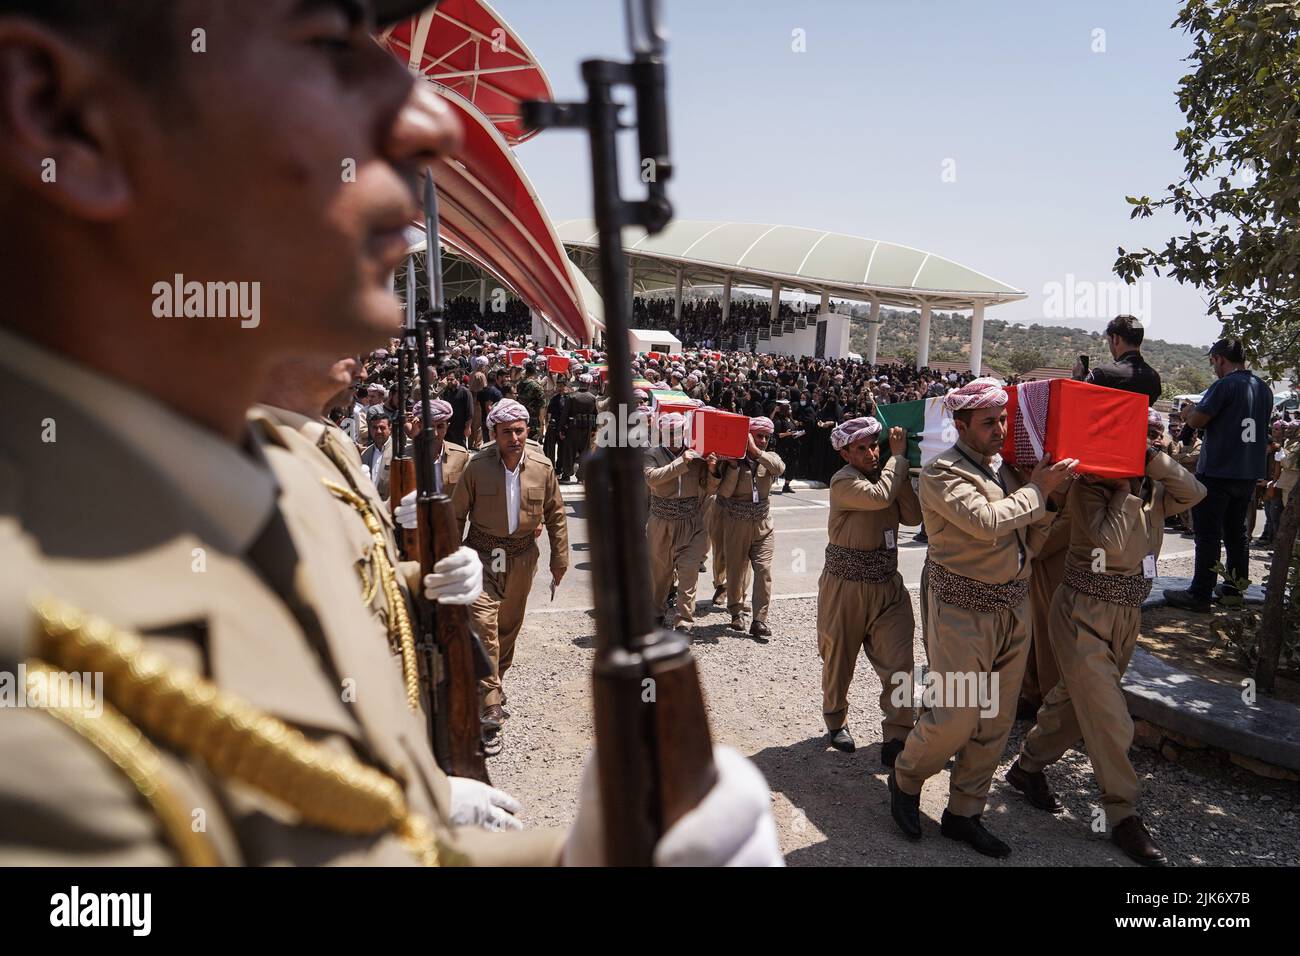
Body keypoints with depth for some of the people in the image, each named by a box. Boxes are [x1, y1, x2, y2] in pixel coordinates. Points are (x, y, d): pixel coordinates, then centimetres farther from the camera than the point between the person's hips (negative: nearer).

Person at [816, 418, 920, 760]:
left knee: (899, 665, -2)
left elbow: (913, 516, -2)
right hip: (846, 587, -5)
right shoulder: (843, 481, -14)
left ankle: (896, 738, 9)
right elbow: (879, 496, -32)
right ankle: (836, 723, 36)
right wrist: (899, 456, -18)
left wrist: (901, 472, -10)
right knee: (839, 662, 12)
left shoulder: (885, 474, 7)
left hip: (888, 585, 5)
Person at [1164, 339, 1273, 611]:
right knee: (1236, 532, 18)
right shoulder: (1263, 389, 11)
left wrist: (1187, 413, 5)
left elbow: (1197, 420, -18)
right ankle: (1236, 586, 25)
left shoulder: (1225, 385, -14)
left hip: (1217, 471, -8)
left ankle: (1200, 595, -3)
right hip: (1249, 473, 8)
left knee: (1207, 534, -4)